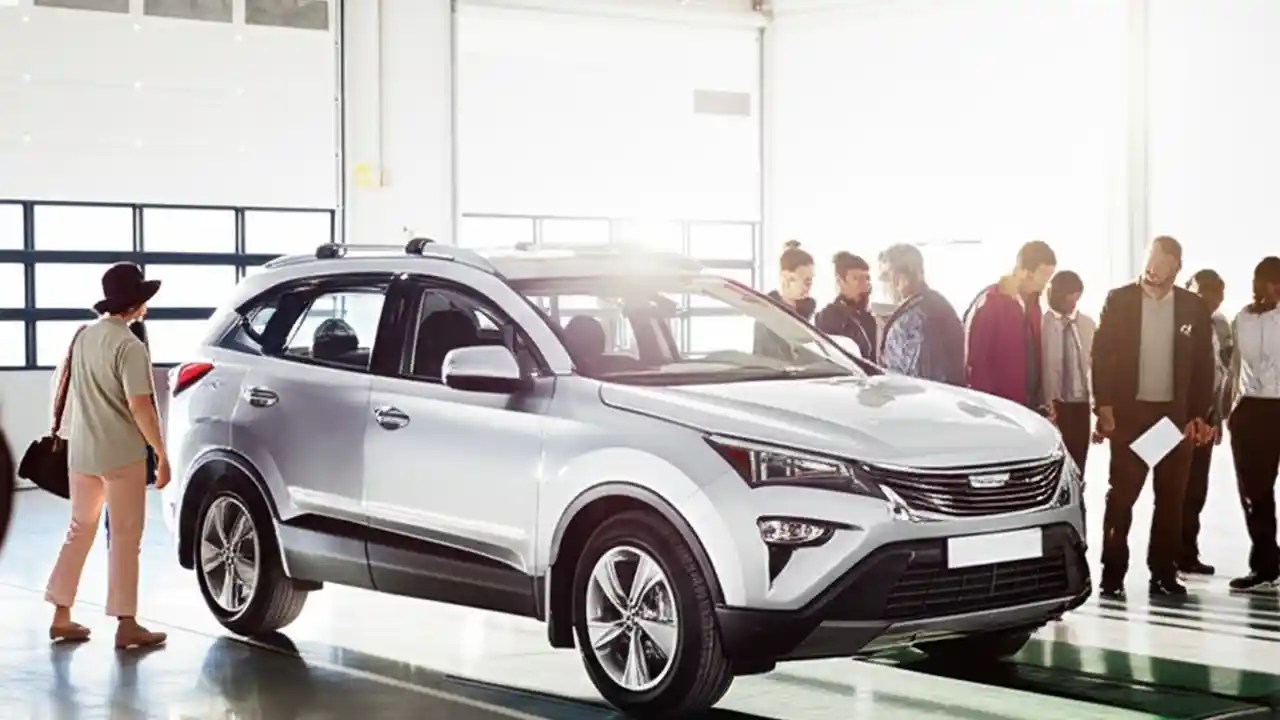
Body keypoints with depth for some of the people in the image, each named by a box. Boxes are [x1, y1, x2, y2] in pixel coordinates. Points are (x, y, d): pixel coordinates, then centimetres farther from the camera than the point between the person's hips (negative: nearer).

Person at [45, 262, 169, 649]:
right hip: (121, 454, -7)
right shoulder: (129, 346, -16)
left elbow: (66, 384, 14)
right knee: (125, 537, 0)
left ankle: (61, 616, 19)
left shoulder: (83, 335, 7)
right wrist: (161, 453, -14)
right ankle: (126, 624, 2)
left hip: (81, 451, 7)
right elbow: (139, 406, -20)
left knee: (79, 530, 16)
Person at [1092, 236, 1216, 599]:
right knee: (1121, 495, 0)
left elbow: (1203, 365, 6)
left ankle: (1163, 573, 12)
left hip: (1176, 413, 2)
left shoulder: (1194, 308, 4)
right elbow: (1101, 355, -3)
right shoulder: (1119, 301, -1)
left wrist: (1199, 415, 0)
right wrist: (1104, 406, -10)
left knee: (1172, 498, 5)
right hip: (1128, 411, -2)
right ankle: (1112, 574, 4)